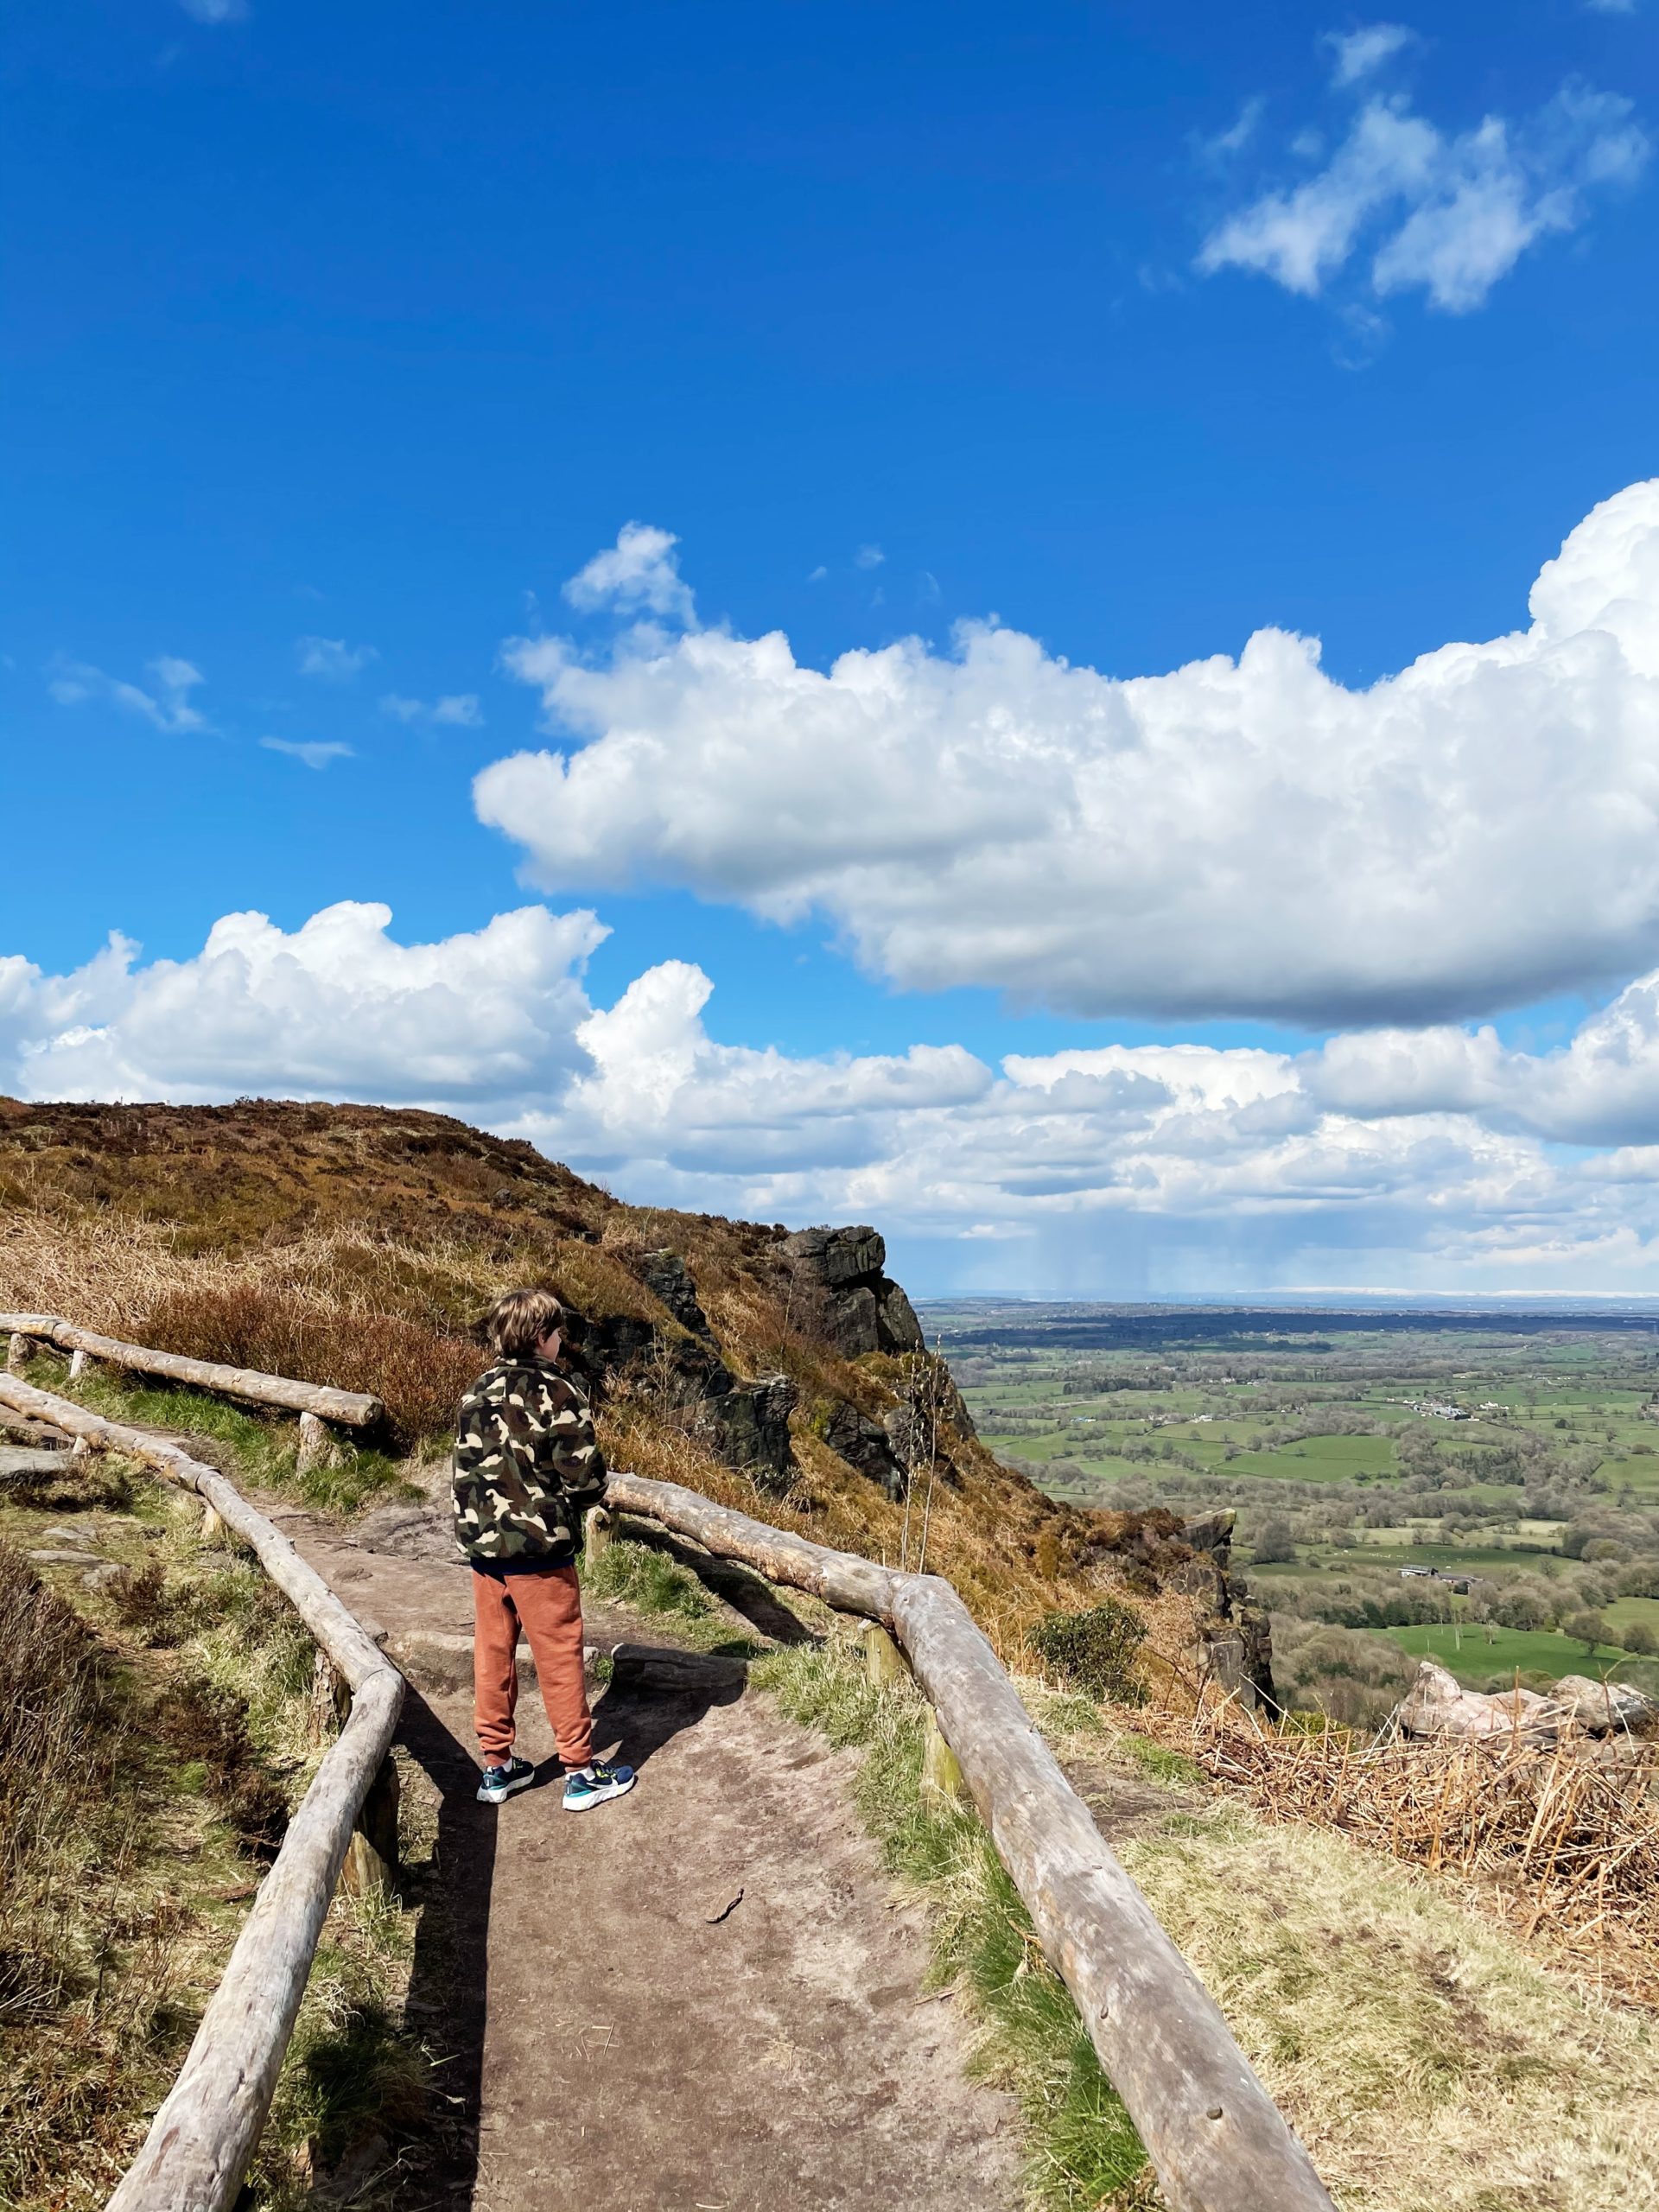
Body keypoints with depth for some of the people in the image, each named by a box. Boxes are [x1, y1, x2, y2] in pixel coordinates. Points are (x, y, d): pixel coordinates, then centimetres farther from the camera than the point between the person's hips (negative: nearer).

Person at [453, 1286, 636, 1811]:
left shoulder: (477, 1394, 3)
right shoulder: (556, 1393, -16)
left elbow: (465, 1470, 8)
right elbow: (586, 1477, -15)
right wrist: (575, 1500, 5)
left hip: (483, 1547, 6)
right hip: (540, 1553, -6)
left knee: (493, 1656, 14)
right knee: (560, 1659, 4)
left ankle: (497, 1767, 25)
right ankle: (581, 1772, 13)